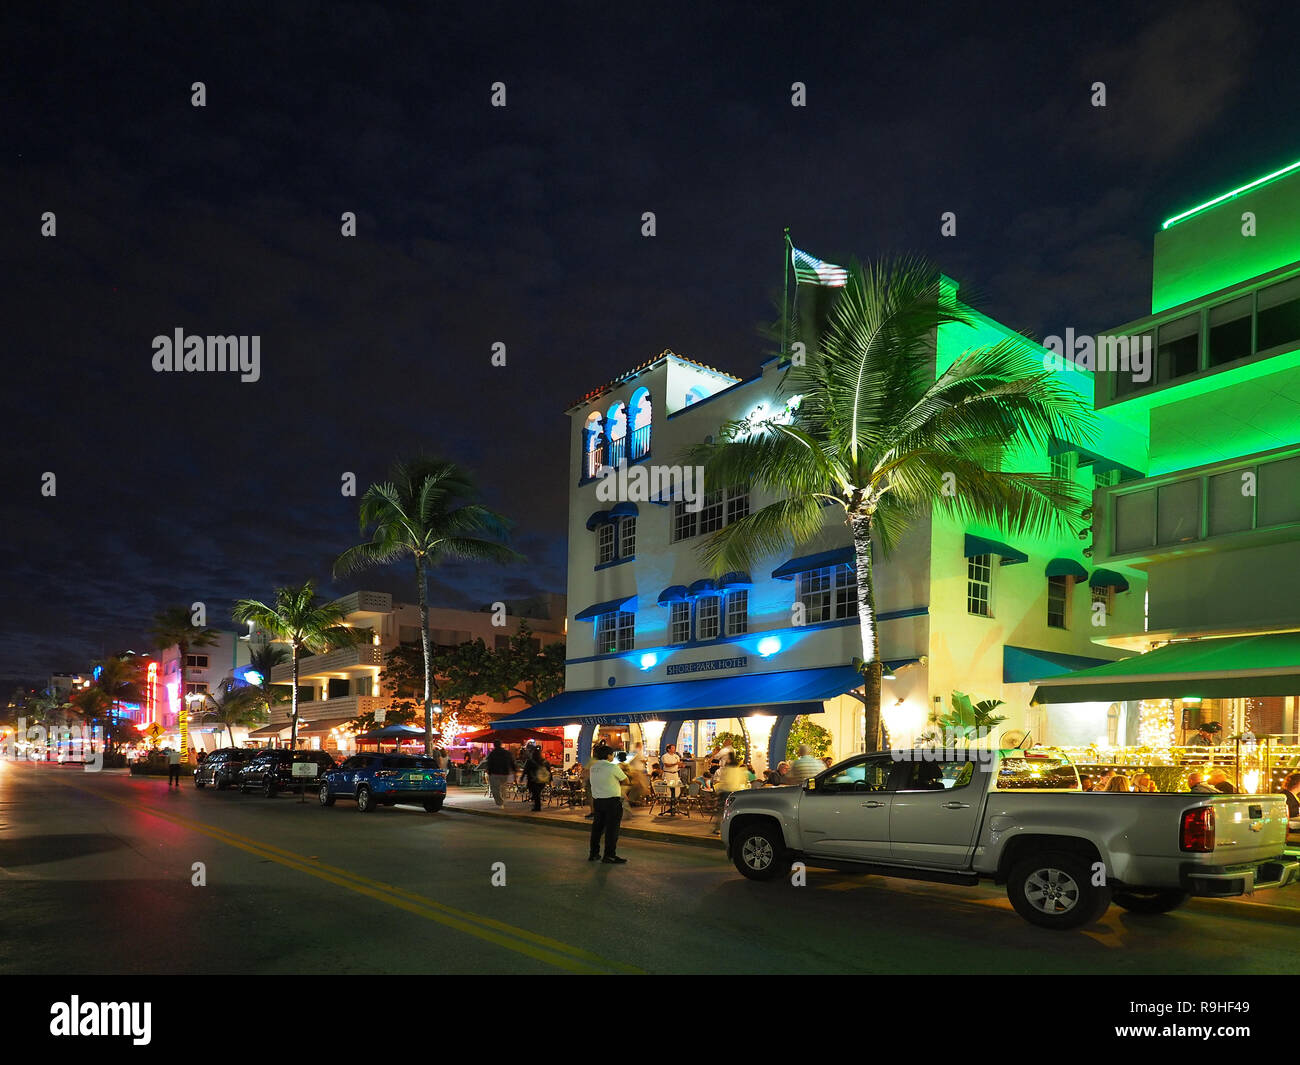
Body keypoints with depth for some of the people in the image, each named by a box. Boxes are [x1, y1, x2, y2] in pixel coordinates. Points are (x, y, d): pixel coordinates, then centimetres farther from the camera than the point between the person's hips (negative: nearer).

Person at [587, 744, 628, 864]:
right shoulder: (613, 767, -12)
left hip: (597, 800, 7)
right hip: (612, 801, -7)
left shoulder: (593, 768, 7)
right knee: (612, 828, 0)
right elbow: (625, 780, -2)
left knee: (597, 827, 15)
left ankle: (593, 853, 22)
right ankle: (609, 855, 2)